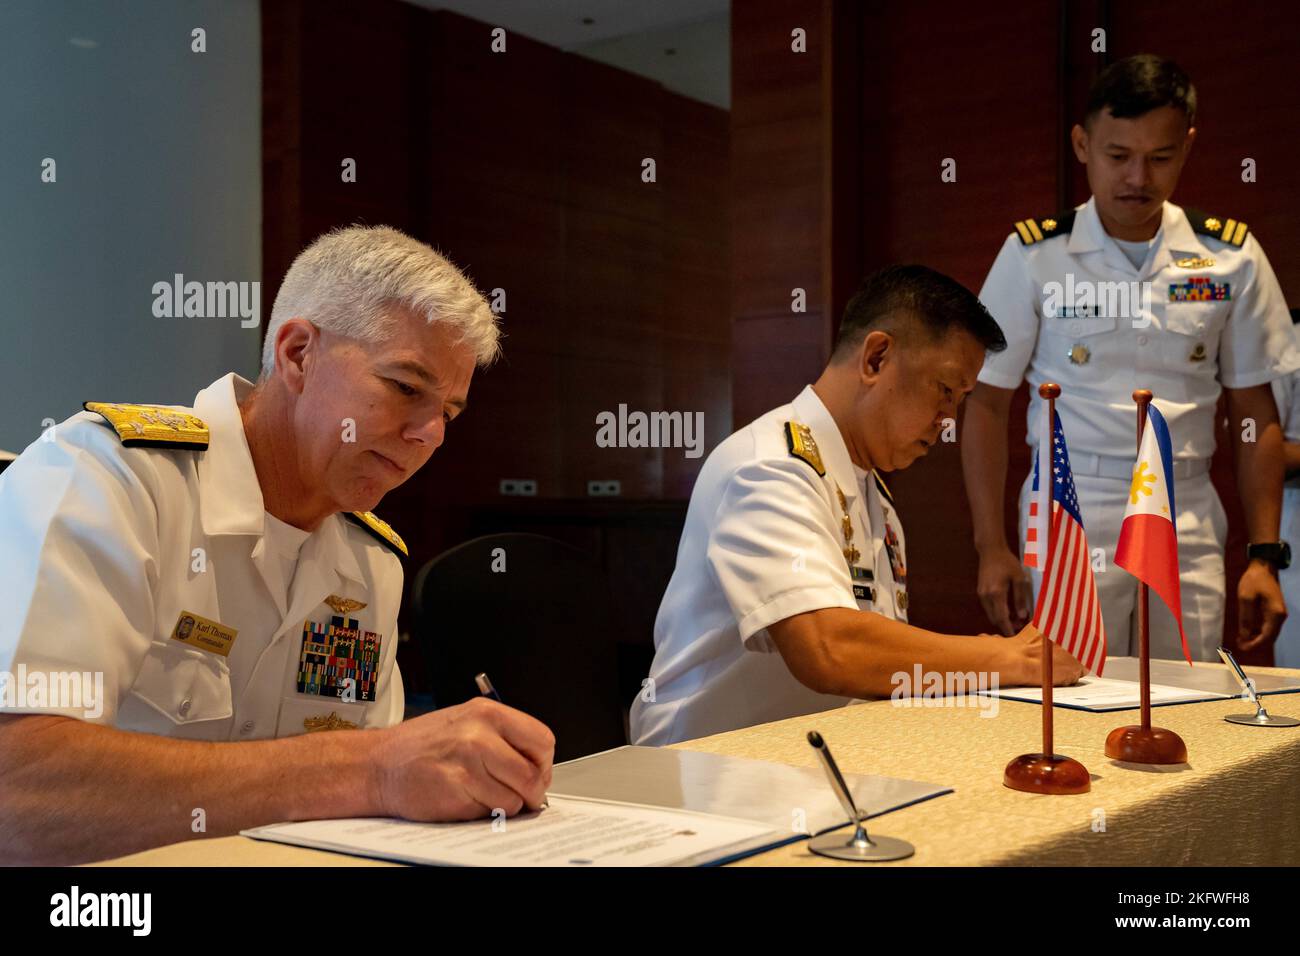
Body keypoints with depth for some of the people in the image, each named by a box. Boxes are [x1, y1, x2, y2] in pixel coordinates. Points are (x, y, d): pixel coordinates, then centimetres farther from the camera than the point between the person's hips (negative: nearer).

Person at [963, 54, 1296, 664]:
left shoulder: (1231, 258, 5)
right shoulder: (1034, 257, -1)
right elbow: (987, 404, 1)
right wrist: (991, 548, -6)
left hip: (1188, 523, 2)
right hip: (1069, 521, -2)